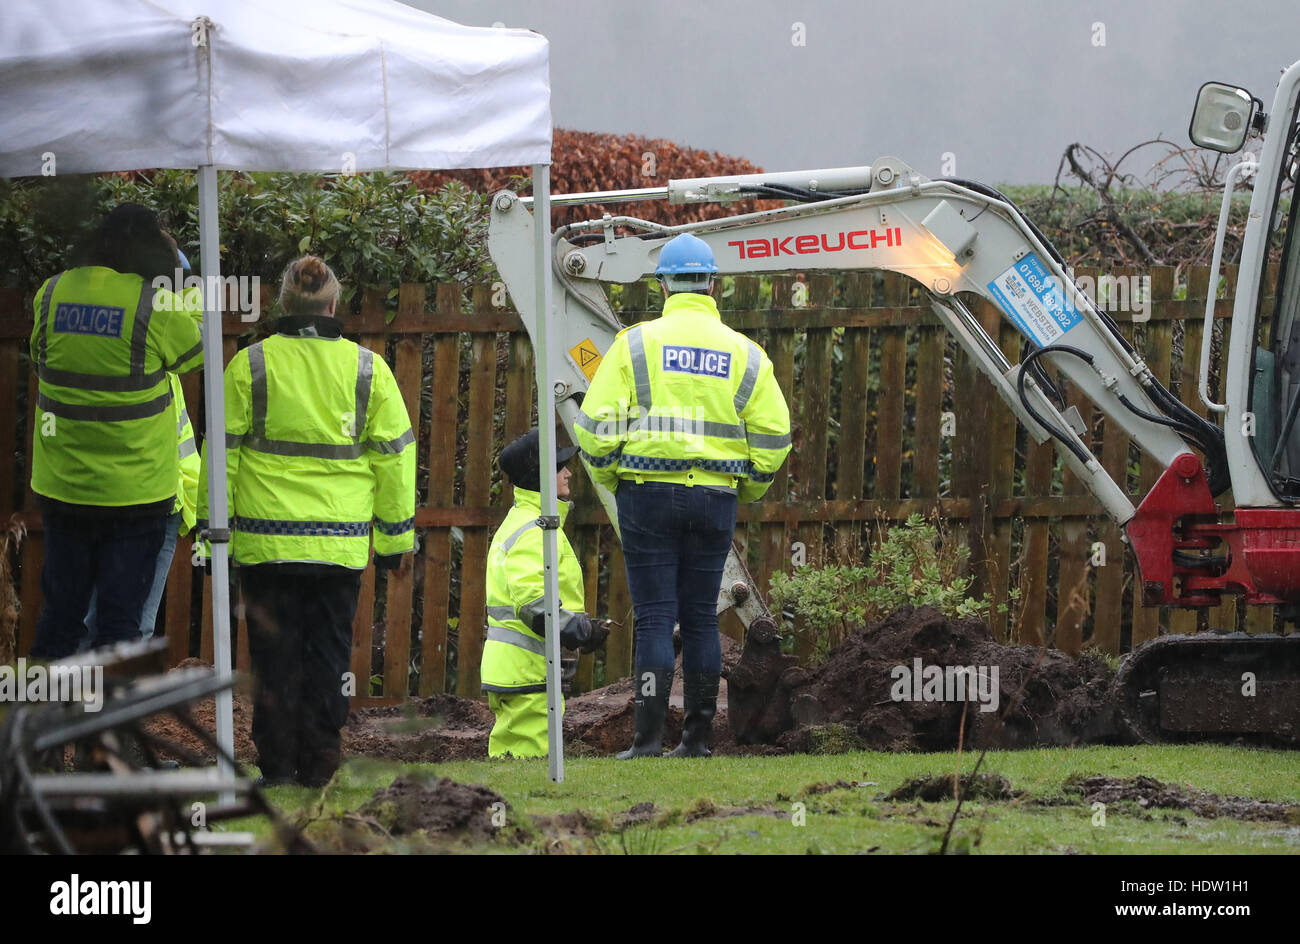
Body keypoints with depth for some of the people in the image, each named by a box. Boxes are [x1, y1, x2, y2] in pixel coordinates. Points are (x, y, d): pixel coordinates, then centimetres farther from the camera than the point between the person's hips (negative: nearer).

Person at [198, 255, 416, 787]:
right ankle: (317, 761, 7)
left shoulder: (249, 366, -2)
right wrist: (396, 538, 13)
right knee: (328, 651, 8)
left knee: (274, 654, 6)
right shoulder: (367, 369, 3)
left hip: (266, 540, -1)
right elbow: (394, 455, 6)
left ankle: (276, 761, 5)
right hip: (340, 543, 1)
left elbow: (223, 453, 0)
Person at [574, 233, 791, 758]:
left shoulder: (636, 344, -2)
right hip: (715, 498, 2)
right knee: (701, 617, 10)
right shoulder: (744, 353, 6)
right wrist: (746, 492, 21)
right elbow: (772, 436, 6)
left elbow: (597, 425, -6)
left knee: (655, 618, -2)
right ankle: (697, 739, 11)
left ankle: (648, 739, -9)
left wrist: (610, 479, 12)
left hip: (648, 496, -2)